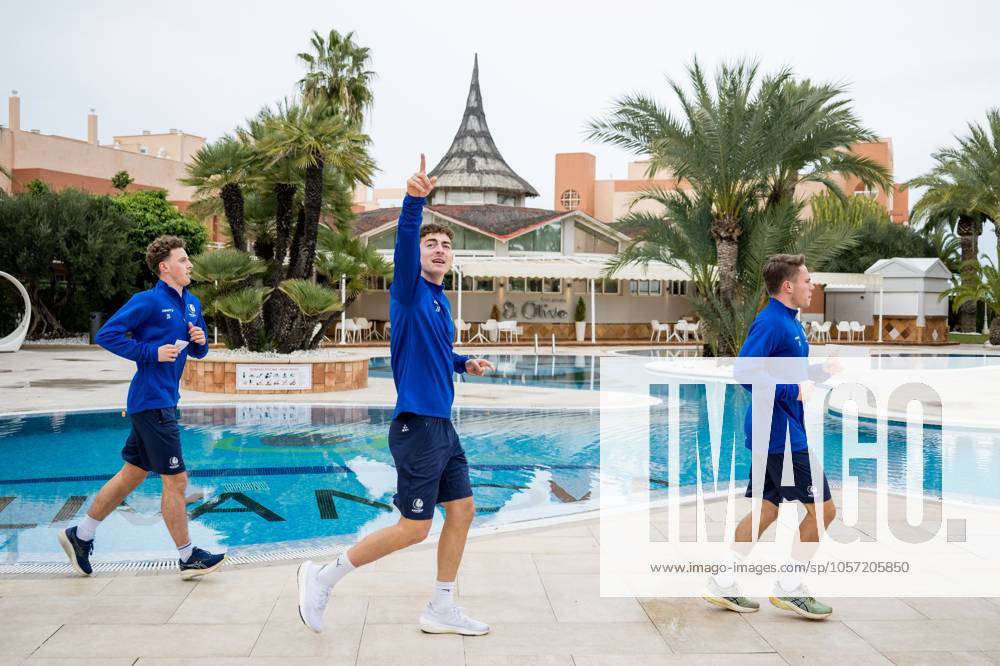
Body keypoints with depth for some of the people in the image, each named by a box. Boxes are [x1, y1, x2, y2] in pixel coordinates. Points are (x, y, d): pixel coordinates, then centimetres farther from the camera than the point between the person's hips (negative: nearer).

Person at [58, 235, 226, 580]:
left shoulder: (192, 303, 13)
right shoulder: (148, 300, -11)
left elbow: (198, 352, 21)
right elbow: (106, 335, -15)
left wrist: (200, 341, -1)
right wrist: (152, 352, -19)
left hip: (164, 401, 9)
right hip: (152, 401, -9)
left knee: (133, 473, 16)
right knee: (175, 479, -2)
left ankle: (80, 535, 29)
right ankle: (188, 557, 9)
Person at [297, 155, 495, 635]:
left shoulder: (440, 301, 13)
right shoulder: (409, 290, -11)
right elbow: (403, 243, -31)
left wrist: (465, 363, 11)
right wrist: (414, 200, -47)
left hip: (442, 425, 9)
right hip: (417, 426, -9)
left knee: (462, 511, 10)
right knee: (413, 529, -3)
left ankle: (441, 610, 23)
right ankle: (323, 577, 12)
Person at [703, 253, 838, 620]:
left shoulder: (788, 322, 15)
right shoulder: (771, 322, -17)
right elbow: (746, 371, -26)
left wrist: (820, 370, 12)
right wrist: (794, 390, -24)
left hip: (777, 434, 10)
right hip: (782, 434, -10)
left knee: (767, 509, 13)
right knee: (822, 508, -1)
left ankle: (724, 583, 17)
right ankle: (789, 587, 9)